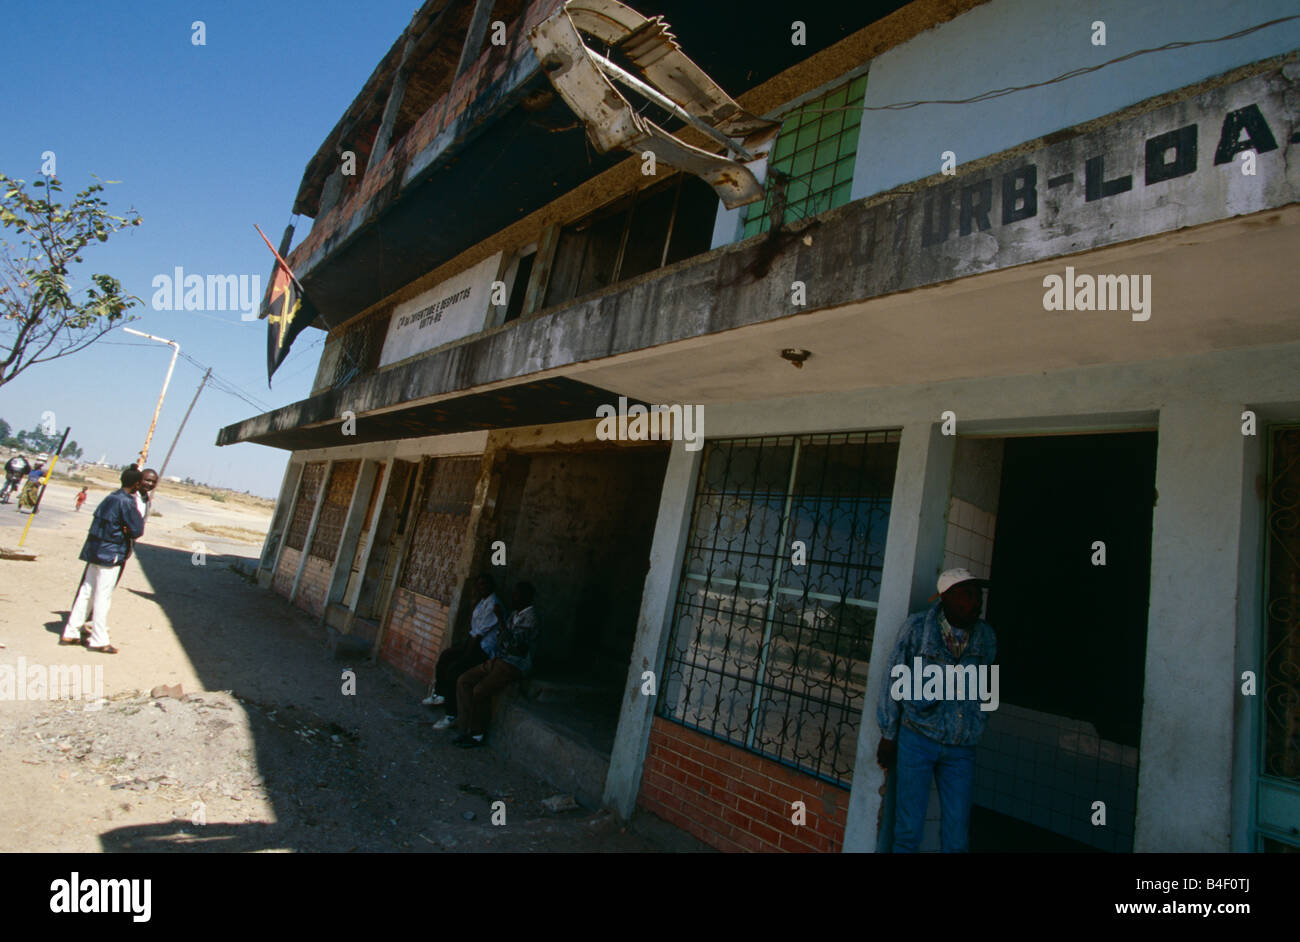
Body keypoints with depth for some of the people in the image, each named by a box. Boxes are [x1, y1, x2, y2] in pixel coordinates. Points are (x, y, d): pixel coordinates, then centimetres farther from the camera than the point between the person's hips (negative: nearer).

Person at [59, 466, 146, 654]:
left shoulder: (110, 498, 9)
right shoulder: (127, 502, -17)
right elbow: (137, 530, -16)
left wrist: (125, 529, 0)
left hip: (95, 550, 8)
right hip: (110, 555, -8)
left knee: (86, 592, 15)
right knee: (103, 597, -1)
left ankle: (70, 633, 22)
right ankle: (98, 641, 7)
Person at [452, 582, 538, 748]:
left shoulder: (530, 618, -15)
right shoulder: (514, 614, 15)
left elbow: (514, 641, -26)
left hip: (512, 666, -10)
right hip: (497, 660, 10)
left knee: (480, 691, -23)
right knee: (464, 681, -2)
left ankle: (477, 734, -4)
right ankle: (466, 728, 0)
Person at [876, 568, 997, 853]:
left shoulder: (986, 636, 3)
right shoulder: (917, 626, -6)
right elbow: (894, 680, 0)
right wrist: (888, 735, 2)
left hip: (961, 748, 3)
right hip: (917, 739, -2)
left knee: (957, 838, 6)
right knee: (909, 830, 2)